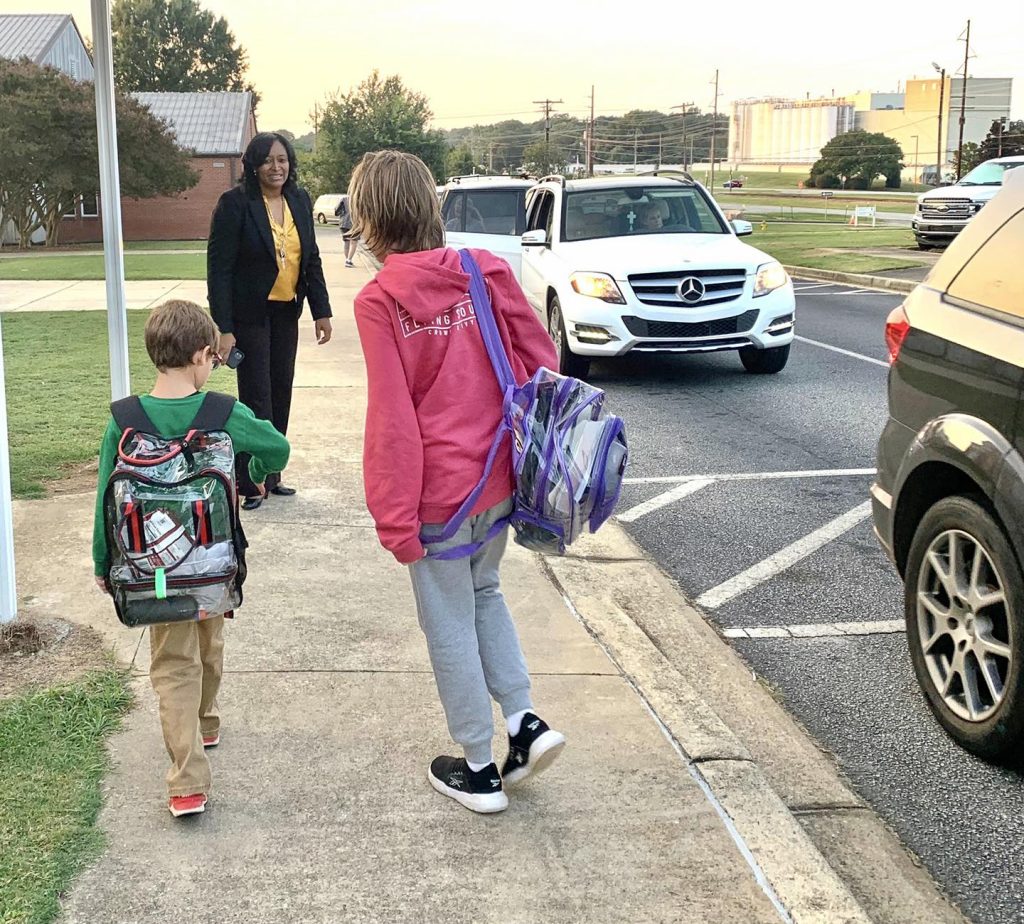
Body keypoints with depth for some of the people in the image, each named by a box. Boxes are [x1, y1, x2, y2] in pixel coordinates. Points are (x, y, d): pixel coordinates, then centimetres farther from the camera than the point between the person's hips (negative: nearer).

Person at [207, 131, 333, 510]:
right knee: (256, 397, -3)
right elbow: (219, 267, -15)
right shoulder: (235, 204, -13)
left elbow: (312, 259, 12)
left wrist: (321, 310, 6)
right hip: (250, 314, -6)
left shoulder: (299, 201, 4)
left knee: (280, 395, 10)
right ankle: (250, 484, 7)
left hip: (286, 313, 6)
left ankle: (270, 475, 21)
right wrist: (224, 328, -19)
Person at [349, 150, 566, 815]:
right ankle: (525, 721, 18)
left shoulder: (379, 302, -14)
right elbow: (541, 361, 1)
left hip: (439, 490, -5)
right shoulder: (487, 272, -2)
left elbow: (392, 419, -17)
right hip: (499, 478, 5)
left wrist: (394, 517, -12)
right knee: (484, 592, 27)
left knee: (450, 624, 10)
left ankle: (479, 770, 21)